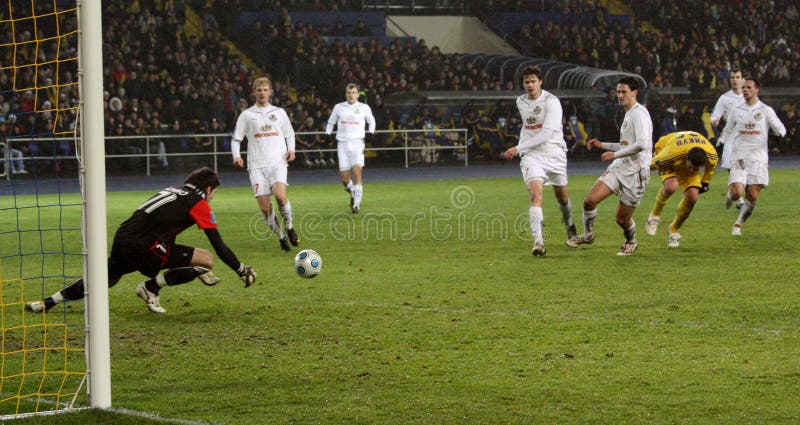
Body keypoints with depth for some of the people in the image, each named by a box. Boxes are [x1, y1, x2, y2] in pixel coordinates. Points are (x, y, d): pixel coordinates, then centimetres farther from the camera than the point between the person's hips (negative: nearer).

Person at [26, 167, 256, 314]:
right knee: (207, 259, -6)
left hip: (122, 238, 8)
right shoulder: (199, 204, 3)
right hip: (142, 247, -8)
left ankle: (48, 302, 24)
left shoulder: (173, 191, 26)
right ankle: (151, 287, 0)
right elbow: (219, 246, 1)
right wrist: (242, 270, 10)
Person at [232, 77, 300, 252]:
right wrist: (236, 156, -7)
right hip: (257, 165, 1)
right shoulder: (247, 115, 10)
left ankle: (289, 226, -2)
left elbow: (290, 134, 23)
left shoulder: (279, 112, 14)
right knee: (264, 207, -7)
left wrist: (291, 149, 4)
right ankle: (281, 236, 11)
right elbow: (236, 139, 12)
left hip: (277, 162, -1)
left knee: (280, 195, -26)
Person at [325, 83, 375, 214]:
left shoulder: (364, 108, 8)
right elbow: (331, 122, 23)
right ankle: (352, 193, 26)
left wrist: (371, 132, 9)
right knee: (344, 176, -5)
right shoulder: (339, 107, 10)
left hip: (357, 142, -2)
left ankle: (357, 203, -12)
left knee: (357, 171, -17)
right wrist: (327, 134, 9)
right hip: (342, 143, 2)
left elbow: (371, 121, 25)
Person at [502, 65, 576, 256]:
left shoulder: (551, 101, -15)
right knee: (536, 195, -20)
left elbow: (546, 134, -23)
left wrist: (518, 148, -26)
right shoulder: (520, 102, 5)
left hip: (554, 154, -2)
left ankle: (568, 223, 48)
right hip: (532, 156, 2)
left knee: (562, 196, 14)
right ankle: (538, 241, -28)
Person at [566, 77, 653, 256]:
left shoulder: (639, 113, -14)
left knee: (622, 219, 1)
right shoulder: (628, 114, 17)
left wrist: (615, 154, -18)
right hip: (618, 167, 8)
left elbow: (642, 144, -26)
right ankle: (588, 234, 14)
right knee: (590, 200, -8)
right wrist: (603, 145, 19)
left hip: (635, 173, -8)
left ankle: (631, 242, 31)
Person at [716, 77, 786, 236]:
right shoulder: (736, 110, 9)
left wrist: (779, 135, -14)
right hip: (738, 157, 0)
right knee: (737, 193, -17)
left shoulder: (766, 111, 5)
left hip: (758, 157, 0)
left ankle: (738, 224, 12)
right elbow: (727, 131, 21)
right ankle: (730, 195, 20)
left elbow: (780, 128, 8)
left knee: (752, 196, -7)